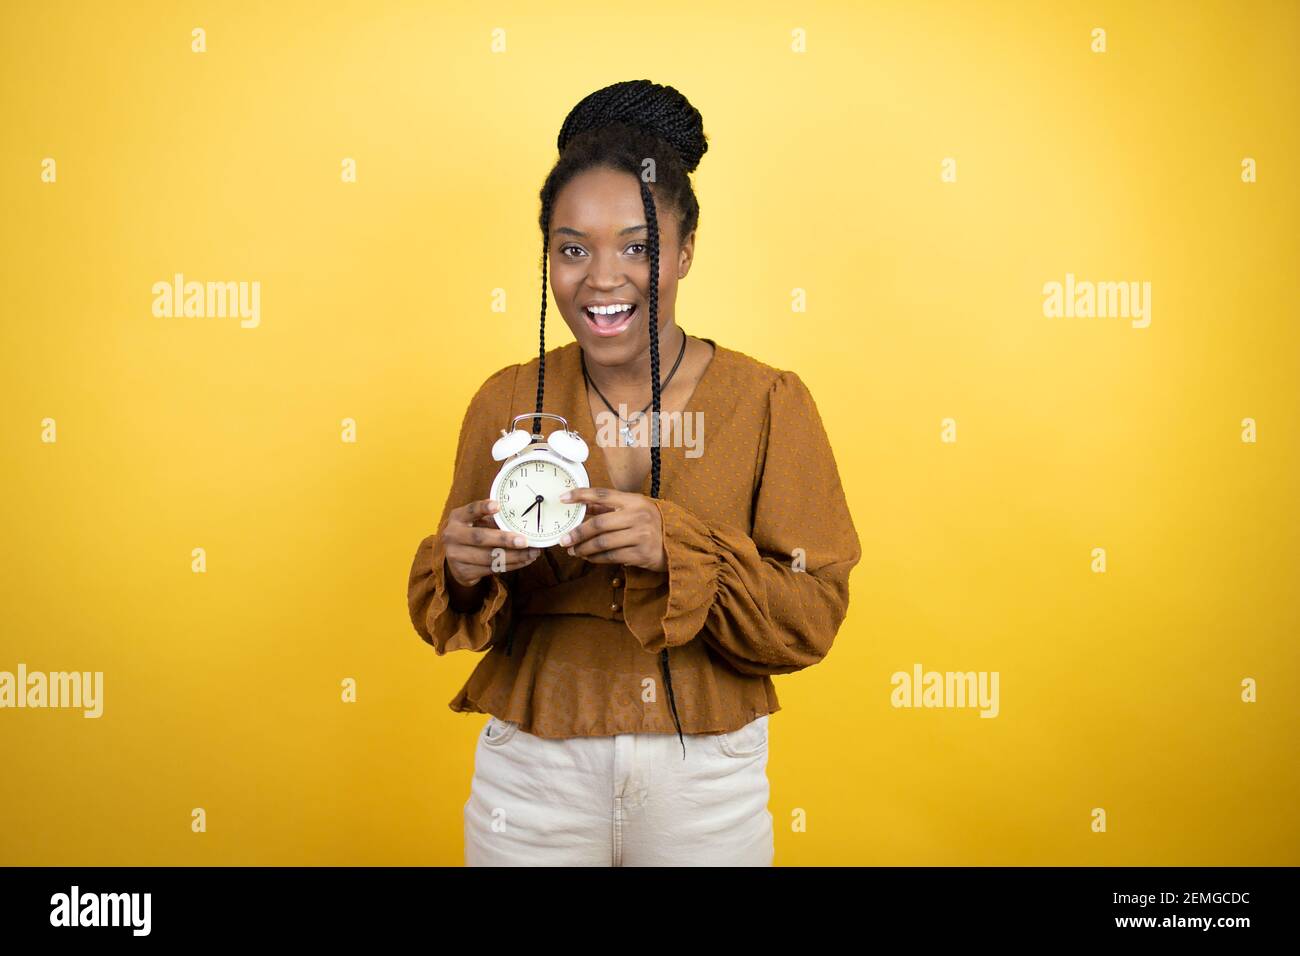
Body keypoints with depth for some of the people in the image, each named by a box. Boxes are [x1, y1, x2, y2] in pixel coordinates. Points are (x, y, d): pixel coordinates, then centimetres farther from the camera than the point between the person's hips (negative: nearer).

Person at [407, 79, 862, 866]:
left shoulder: (769, 404, -9)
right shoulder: (506, 402, -3)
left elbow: (811, 620, -11)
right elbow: (447, 613, 3)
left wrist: (675, 550, -26)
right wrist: (463, 569, -19)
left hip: (705, 779, -1)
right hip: (531, 772, 1)